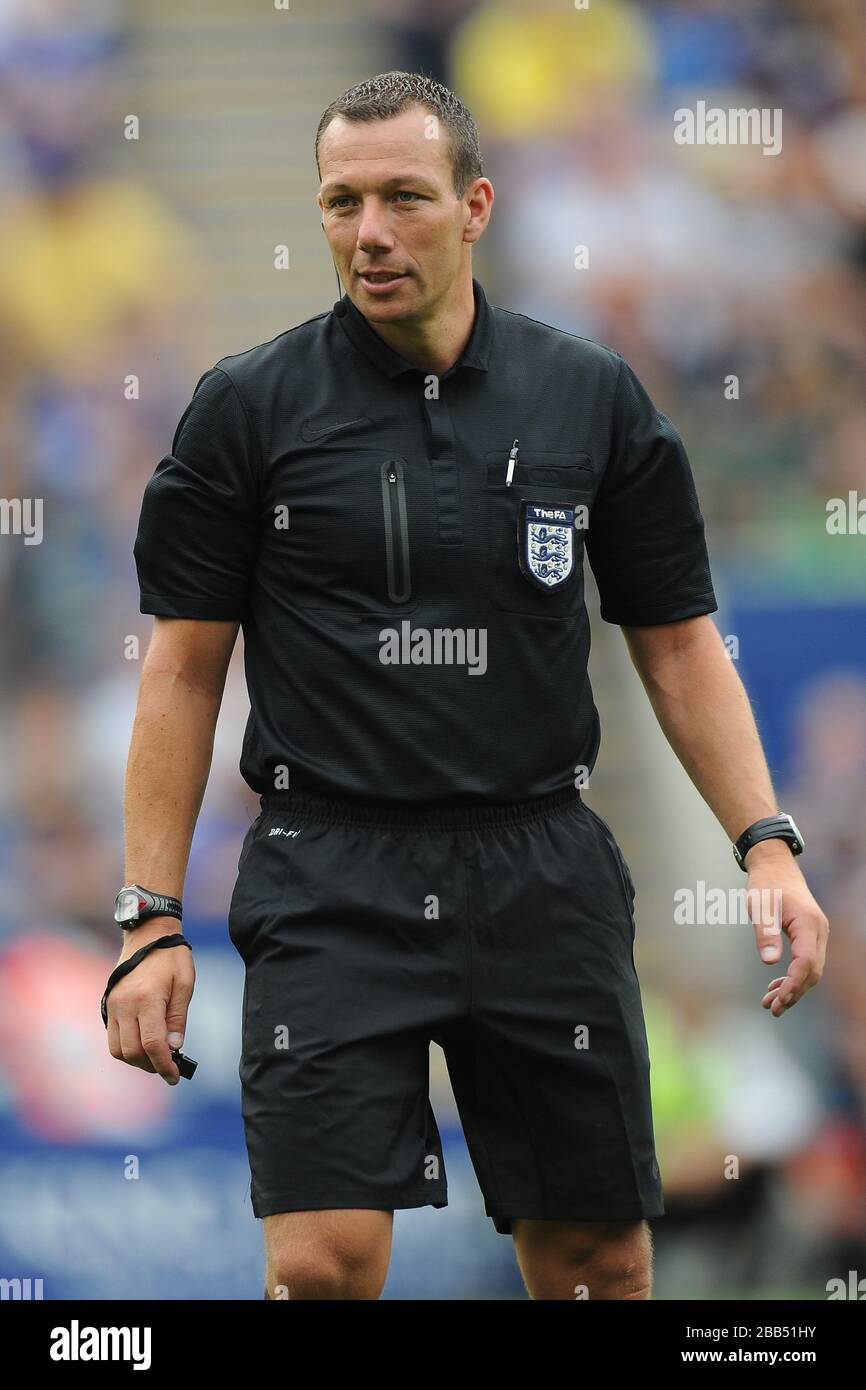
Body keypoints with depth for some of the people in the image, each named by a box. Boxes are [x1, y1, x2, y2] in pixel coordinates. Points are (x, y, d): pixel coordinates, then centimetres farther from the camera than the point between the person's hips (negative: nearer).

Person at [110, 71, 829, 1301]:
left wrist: (768, 845, -3)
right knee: (323, 1264, -13)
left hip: (542, 875, 2)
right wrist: (151, 921, -4)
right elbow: (184, 671, 2)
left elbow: (679, 643, 10)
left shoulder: (592, 399, 5)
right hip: (329, 877, -2)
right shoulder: (249, 407, 0)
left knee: (598, 1262, 6)